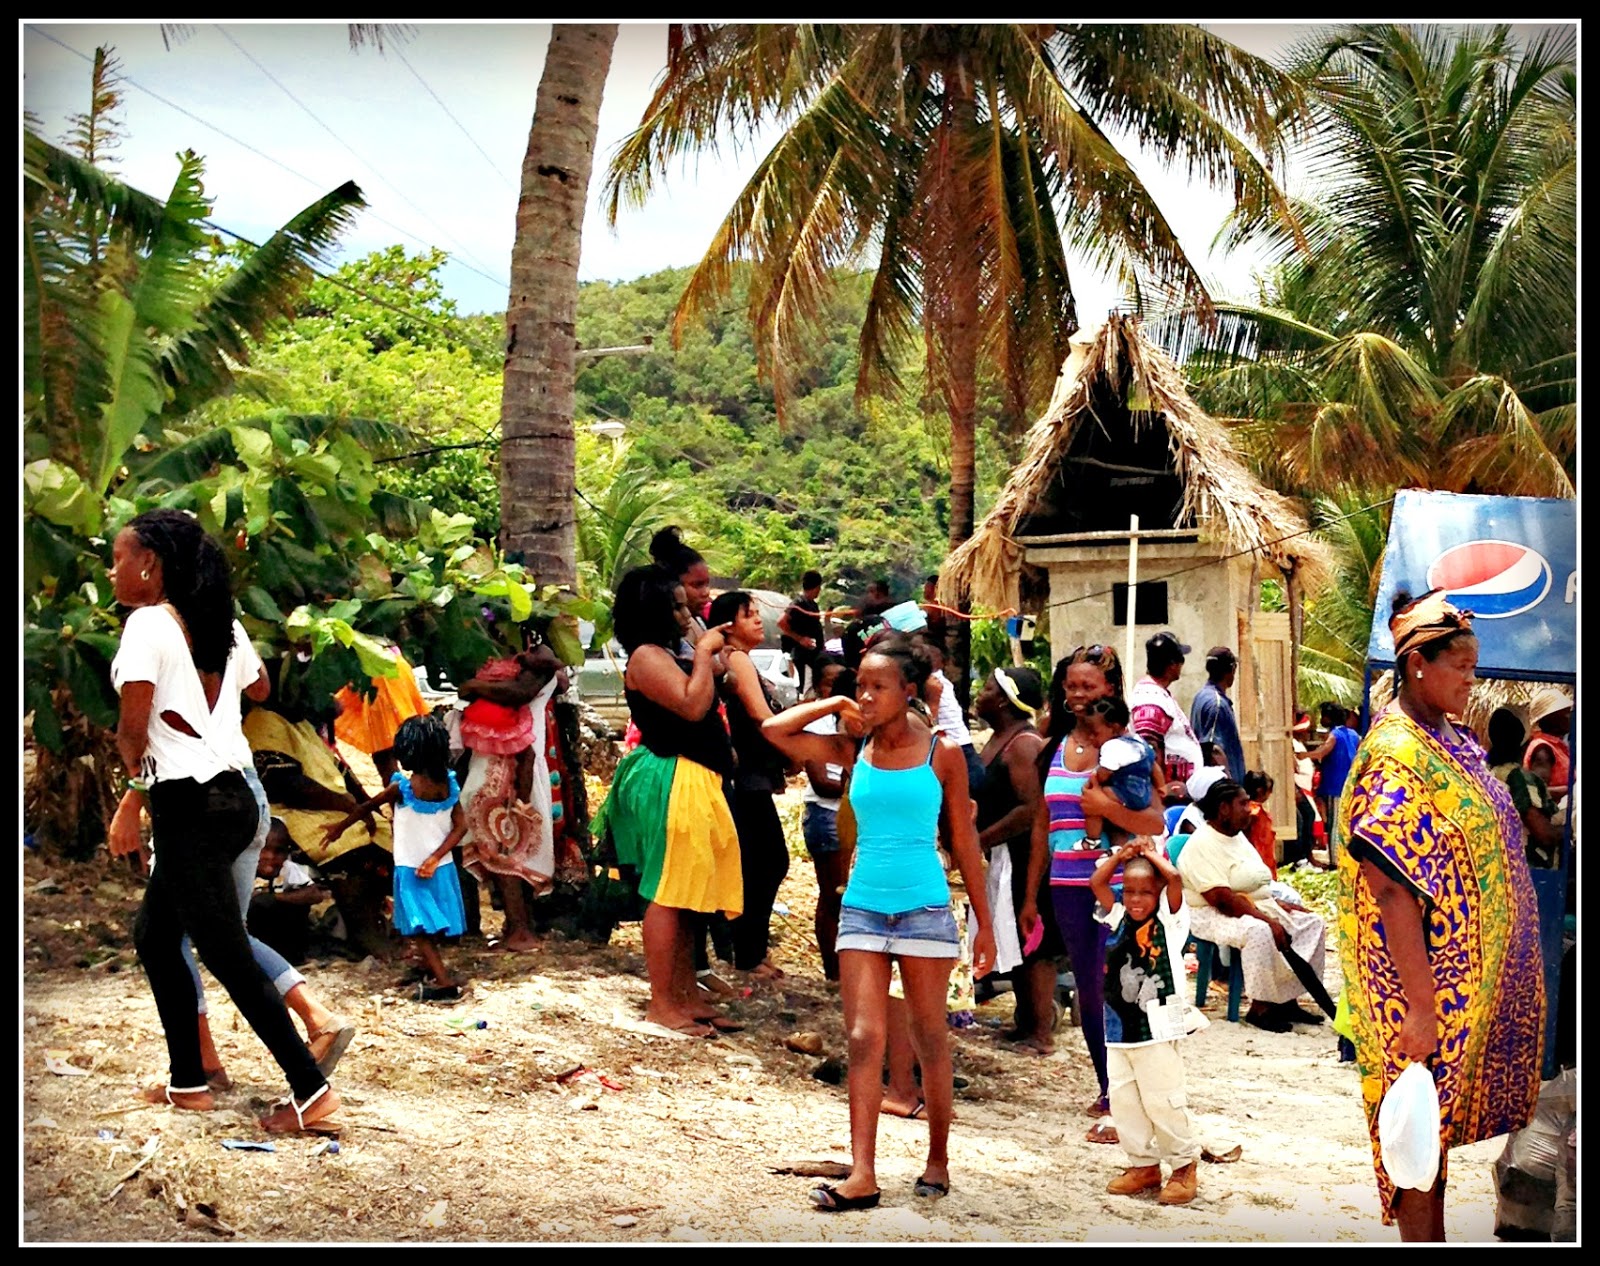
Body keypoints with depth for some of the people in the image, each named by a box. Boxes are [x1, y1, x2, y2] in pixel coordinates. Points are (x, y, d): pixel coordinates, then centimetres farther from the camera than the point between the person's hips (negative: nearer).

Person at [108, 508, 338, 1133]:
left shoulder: (148, 624, -12)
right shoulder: (222, 626, 10)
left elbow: (133, 729, -16)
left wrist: (134, 792, 3)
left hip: (188, 805, -9)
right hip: (232, 794, 9)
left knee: (226, 954, -3)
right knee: (153, 934, 20)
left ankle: (310, 1090, -3)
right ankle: (186, 1081, 25)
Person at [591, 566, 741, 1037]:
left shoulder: (666, 656, 19)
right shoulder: (647, 656, -13)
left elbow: (699, 711, 23)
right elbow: (692, 706, -23)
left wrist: (712, 657, 18)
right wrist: (704, 653, -14)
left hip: (692, 784, 11)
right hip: (671, 783, -11)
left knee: (686, 897, 14)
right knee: (667, 896, -7)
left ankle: (685, 992, 21)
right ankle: (661, 1004, -4)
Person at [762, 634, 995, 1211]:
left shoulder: (942, 754, -1)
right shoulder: (853, 750, 5)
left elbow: (964, 842, 3)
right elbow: (774, 730, 1)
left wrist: (985, 923, 3)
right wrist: (836, 706, 1)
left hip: (925, 909, -2)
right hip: (862, 908, 2)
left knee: (929, 1041, 7)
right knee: (864, 1040, -4)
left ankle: (938, 1161, 20)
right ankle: (862, 1174, -5)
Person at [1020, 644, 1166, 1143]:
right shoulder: (1055, 749, 12)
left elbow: (1154, 823, -11)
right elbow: (1042, 827, 18)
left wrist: (1107, 807, -25)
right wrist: (1031, 895, 19)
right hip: (1067, 889, 6)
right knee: (1087, 992, 12)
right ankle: (1109, 1091, 25)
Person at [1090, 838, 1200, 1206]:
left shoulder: (1169, 920, -3)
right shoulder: (1119, 919, 11)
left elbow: (1175, 878, -17)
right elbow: (1096, 883, 8)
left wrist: (1152, 855, -2)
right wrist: (1122, 854, 7)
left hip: (1157, 1031, -6)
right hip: (1118, 1031, 6)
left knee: (1161, 1101, -4)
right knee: (1122, 1100, 8)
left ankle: (1184, 1165, 11)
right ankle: (1143, 1164, 20)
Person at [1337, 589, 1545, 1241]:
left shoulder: (1449, 737, 8)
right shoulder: (1397, 755, -20)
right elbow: (1391, 889, -24)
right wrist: (1421, 1005, -25)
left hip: (1471, 977, 9)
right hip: (1428, 978, -9)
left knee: (1441, 1112, 17)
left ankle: (1433, 1234, 29)